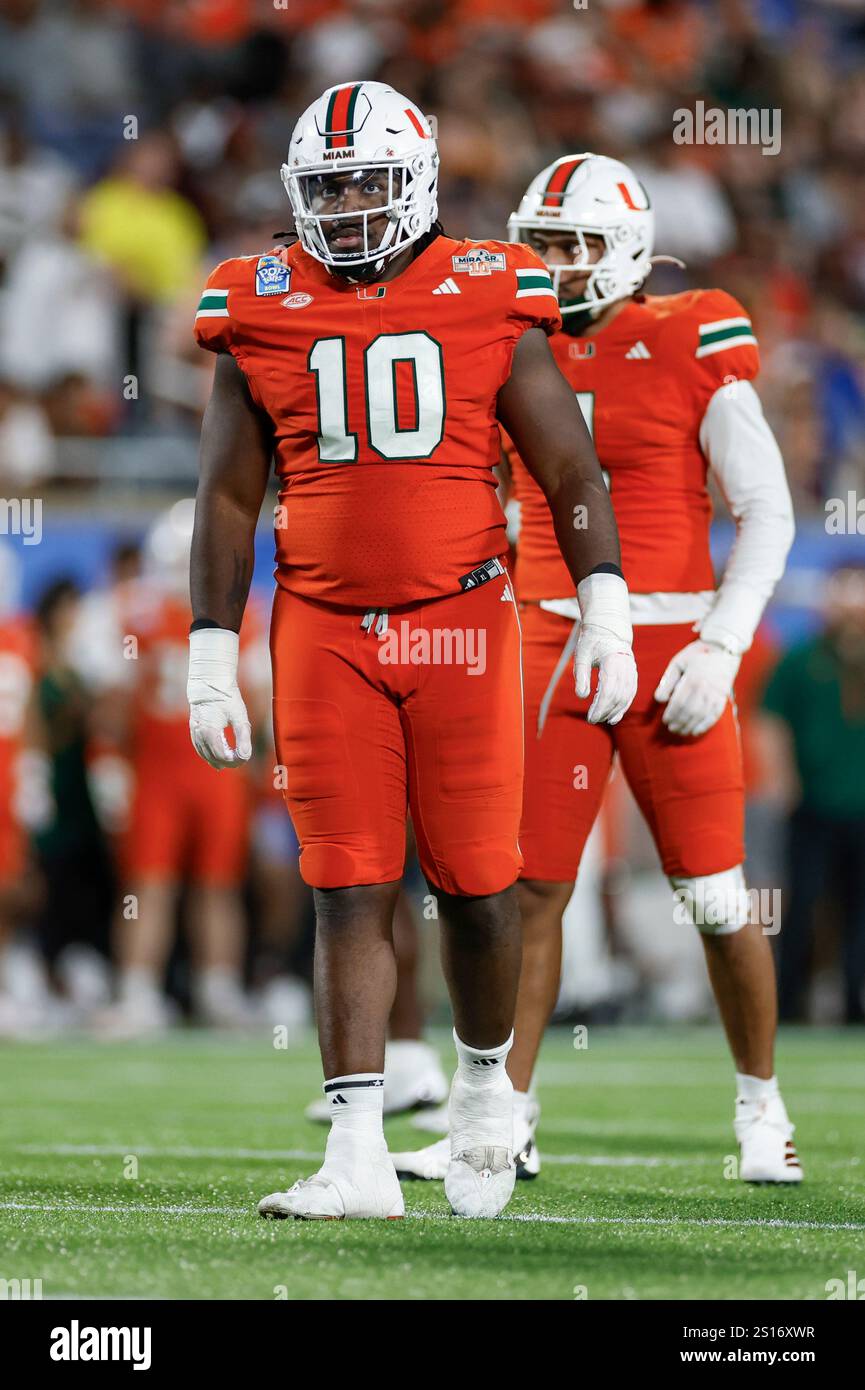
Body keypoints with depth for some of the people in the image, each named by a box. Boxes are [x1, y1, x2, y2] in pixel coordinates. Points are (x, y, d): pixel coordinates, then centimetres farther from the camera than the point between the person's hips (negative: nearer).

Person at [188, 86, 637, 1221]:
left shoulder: (489, 307, 1)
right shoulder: (264, 317, 5)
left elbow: (570, 471, 4)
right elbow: (228, 499, 9)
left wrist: (606, 617, -4)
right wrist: (211, 663, 5)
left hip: (462, 626, -1)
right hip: (323, 633, 1)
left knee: (475, 884, 1)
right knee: (350, 892, -3)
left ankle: (485, 1083, 29)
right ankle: (359, 1157, -5)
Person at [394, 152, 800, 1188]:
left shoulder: (691, 349, -4)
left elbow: (766, 513, -1)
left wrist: (719, 648, -10)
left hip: (670, 647, -3)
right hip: (549, 639, 3)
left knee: (716, 896, 1)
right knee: (530, 885, -1)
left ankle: (761, 1110, 18)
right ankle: (508, 1121, 4)